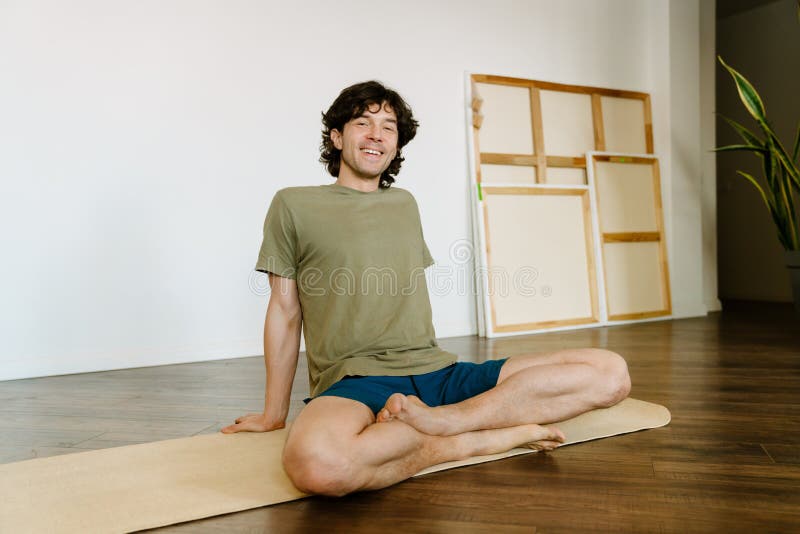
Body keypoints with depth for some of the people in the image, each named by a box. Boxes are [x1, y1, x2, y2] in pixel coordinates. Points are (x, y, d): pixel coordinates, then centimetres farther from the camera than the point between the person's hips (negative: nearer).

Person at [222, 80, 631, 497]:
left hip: (436, 371, 5)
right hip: (353, 380, -4)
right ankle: (484, 436, -21)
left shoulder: (405, 204, 21)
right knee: (315, 462, -42)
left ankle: (441, 421, -23)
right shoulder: (293, 205, 8)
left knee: (610, 372, -12)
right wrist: (274, 415, 10)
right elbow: (285, 310, 8)